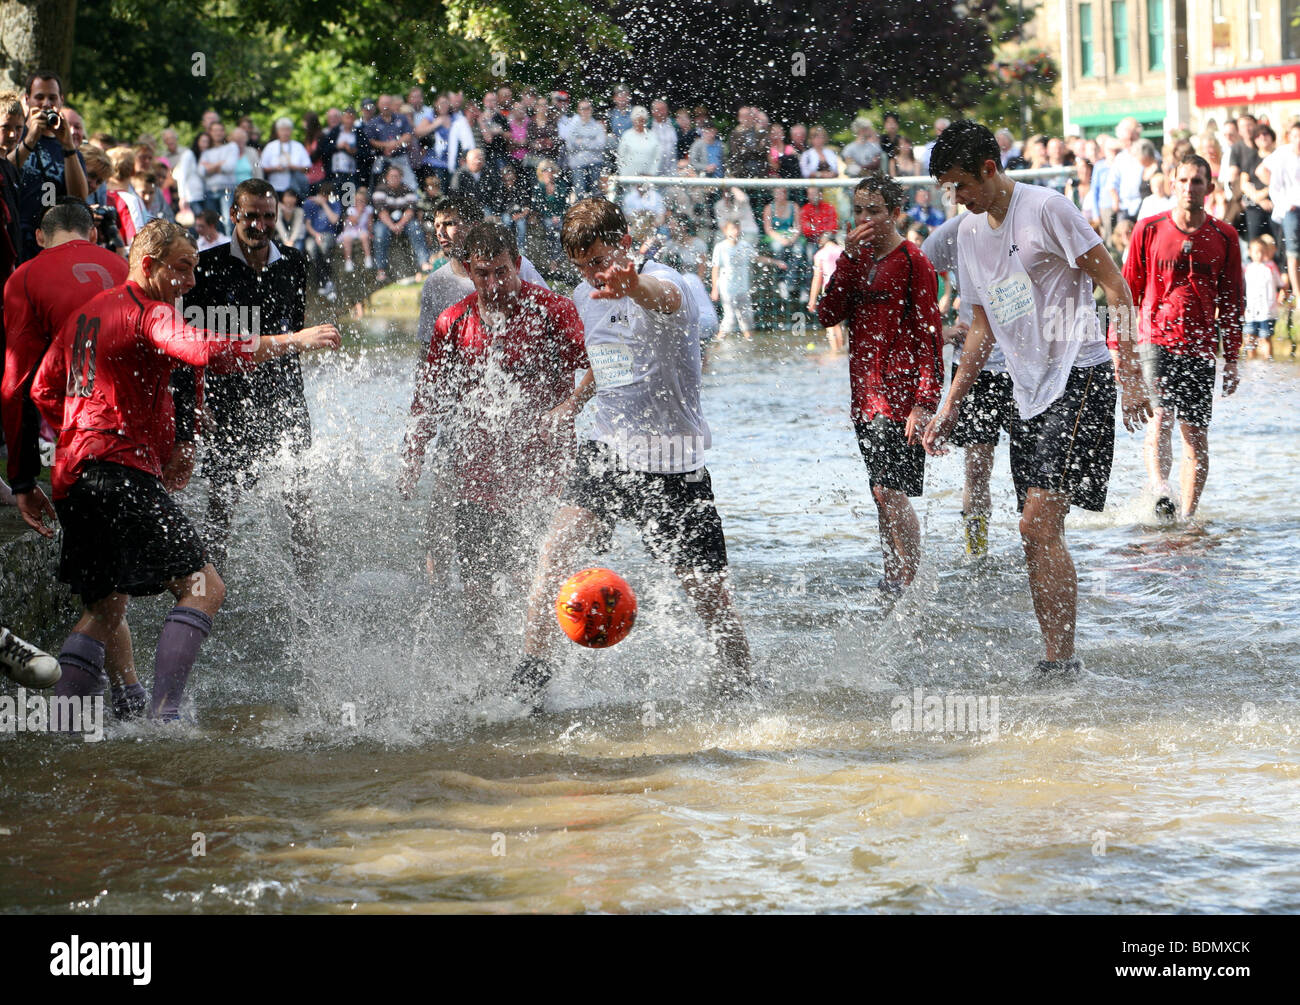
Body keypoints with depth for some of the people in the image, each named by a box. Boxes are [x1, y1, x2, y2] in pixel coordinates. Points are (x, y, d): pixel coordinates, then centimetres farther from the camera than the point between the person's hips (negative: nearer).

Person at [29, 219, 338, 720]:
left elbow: (44, 390, 27)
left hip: (72, 479, 10)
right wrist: (293, 340, -22)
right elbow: (207, 350, -25)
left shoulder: (86, 312, 21)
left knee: (104, 609, 21)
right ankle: (164, 712, -26)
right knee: (203, 586, -13)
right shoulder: (149, 313, -7)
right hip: (121, 473, -10)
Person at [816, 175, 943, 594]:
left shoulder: (912, 261, -6)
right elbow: (828, 315, 3)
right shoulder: (858, 259, 16)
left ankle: (907, 582, -12)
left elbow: (929, 337, -10)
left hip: (899, 395, -8)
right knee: (882, 495, 11)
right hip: (865, 397, 8)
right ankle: (893, 579, 18)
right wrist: (849, 258, -5)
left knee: (892, 492, -14)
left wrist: (924, 402, -18)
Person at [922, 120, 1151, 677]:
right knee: (1038, 534, 5)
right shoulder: (970, 230, 14)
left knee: (1039, 524, -17)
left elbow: (1116, 289, -9)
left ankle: (1062, 658, -14)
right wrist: (950, 403, 18)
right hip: (1029, 393, 8)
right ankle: (1057, 662, 9)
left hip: (1080, 380, -8)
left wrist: (1129, 374, -16)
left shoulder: (1047, 208, -9)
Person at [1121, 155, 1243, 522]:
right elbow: (1128, 290, 9)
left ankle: (1187, 516, 7)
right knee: (1162, 414, -24)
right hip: (1158, 338, -2)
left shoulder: (1224, 237, 8)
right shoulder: (1149, 230, 4)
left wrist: (1232, 359, 8)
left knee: (1196, 435, 1)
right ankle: (1160, 489, -39)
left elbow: (1232, 302, 12)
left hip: (1201, 347, 2)